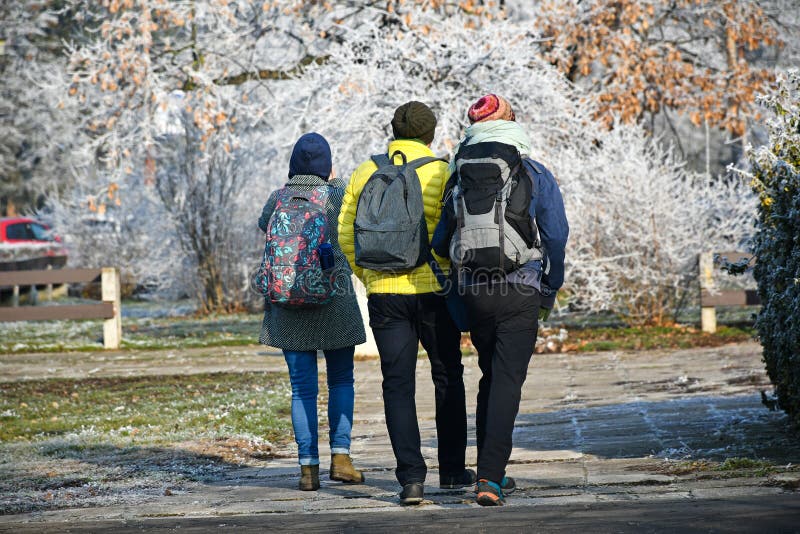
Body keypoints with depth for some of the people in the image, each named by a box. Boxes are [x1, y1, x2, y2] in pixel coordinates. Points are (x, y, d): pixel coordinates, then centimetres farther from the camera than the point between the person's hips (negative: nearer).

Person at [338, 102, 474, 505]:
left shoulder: (365, 174, 5)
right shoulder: (441, 174, -4)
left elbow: (347, 238, 7)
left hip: (384, 293, 2)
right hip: (434, 290, -1)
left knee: (398, 385, 2)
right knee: (448, 378, 15)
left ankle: (411, 477, -8)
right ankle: (452, 469, 20)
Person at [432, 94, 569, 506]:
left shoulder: (460, 178, 5)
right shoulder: (537, 176, -2)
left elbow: (441, 244, 6)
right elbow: (557, 237, -4)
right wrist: (549, 294, 8)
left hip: (474, 292, 3)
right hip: (520, 293, -3)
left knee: (491, 378, 18)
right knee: (507, 382, -4)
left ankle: (489, 472, 19)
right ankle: (490, 477, -14)